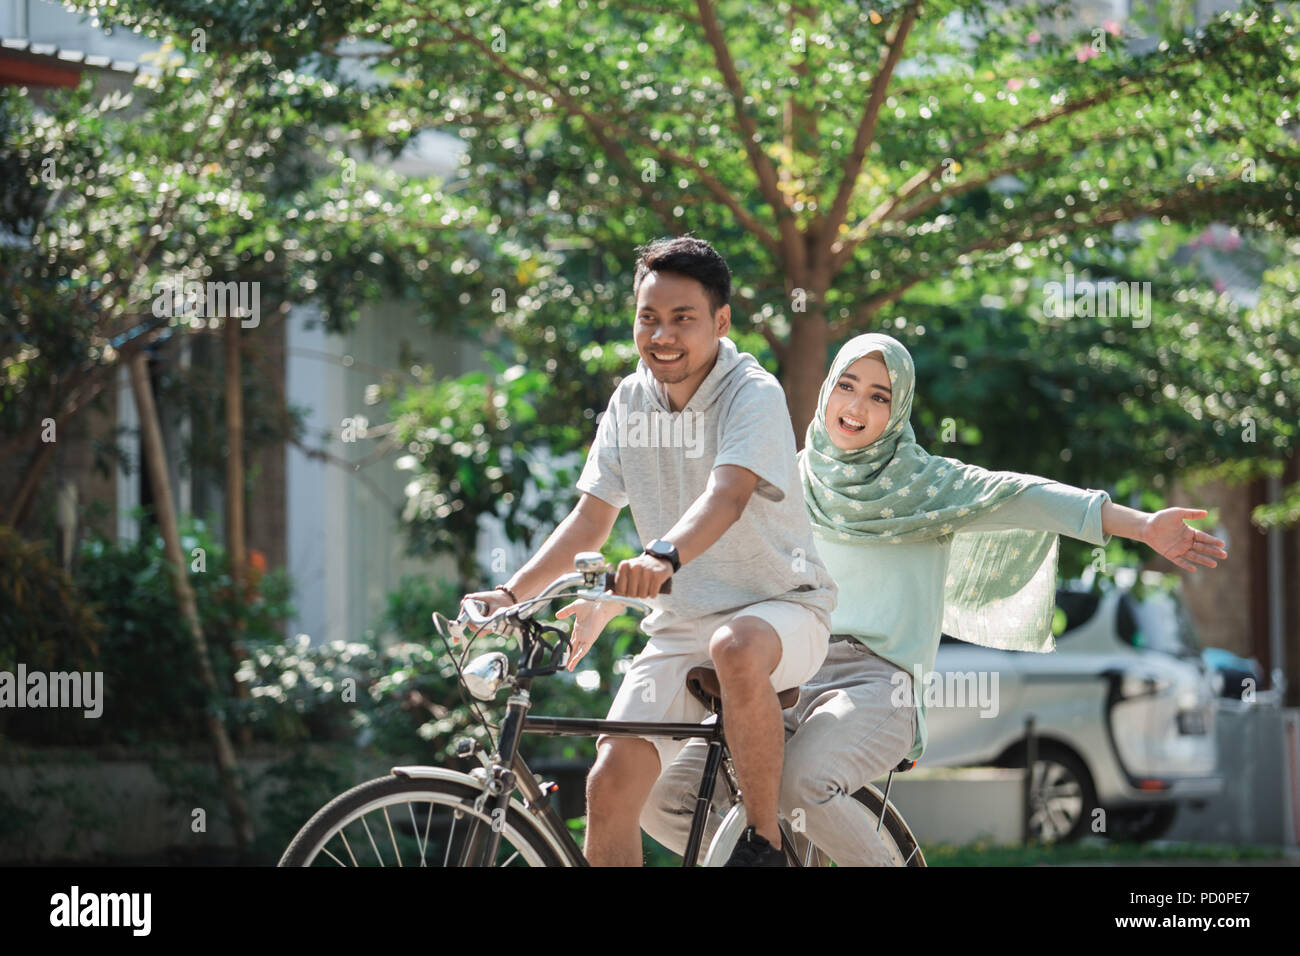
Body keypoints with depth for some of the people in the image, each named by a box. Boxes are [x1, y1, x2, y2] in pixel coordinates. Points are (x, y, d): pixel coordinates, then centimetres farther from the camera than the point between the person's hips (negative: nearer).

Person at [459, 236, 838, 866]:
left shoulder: (753, 394, -15)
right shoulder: (631, 401, 3)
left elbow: (727, 495, -33)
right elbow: (591, 518, 7)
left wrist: (663, 557, -52)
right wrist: (512, 594, -6)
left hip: (780, 608, -5)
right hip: (680, 626, 5)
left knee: (737, 648, -41)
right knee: (610, 784, -13)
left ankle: (767, 841, -23)